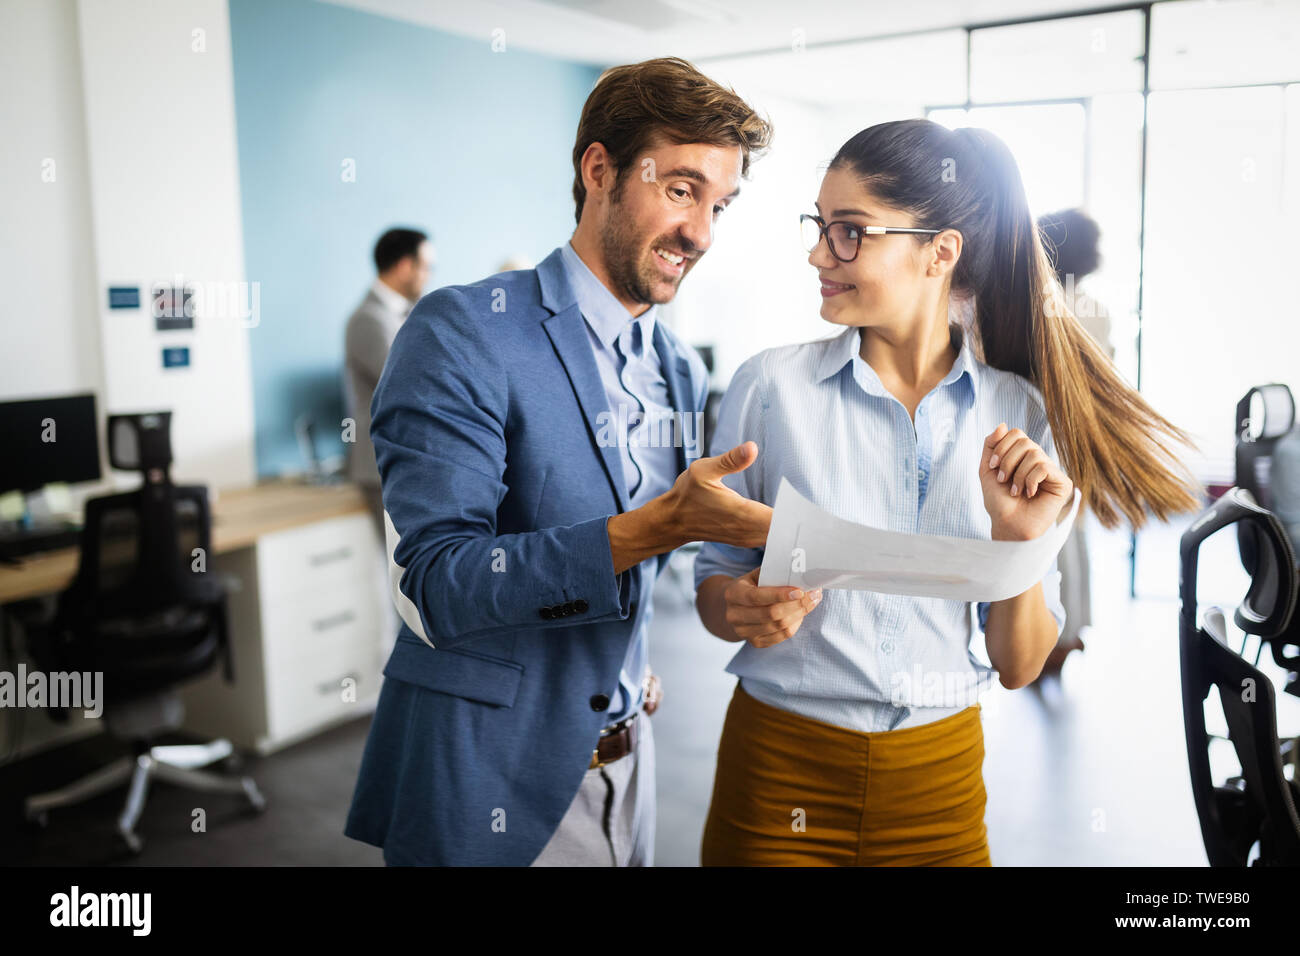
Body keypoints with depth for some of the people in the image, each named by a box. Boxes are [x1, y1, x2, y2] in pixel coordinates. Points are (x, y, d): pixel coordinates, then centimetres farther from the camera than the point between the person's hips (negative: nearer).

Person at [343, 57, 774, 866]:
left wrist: (634, 662, 1)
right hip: (489, 782, -6)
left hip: (625, 764, 6)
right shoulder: (462, 333, -16)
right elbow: (431, 587, -24)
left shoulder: (683, 373, 7)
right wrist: (662, 523, -30)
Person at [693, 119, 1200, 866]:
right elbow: (715, 583, -2)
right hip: (783, 774, -1)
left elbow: (1018, 666, -2)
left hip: (941, 779, 2)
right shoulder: (772, 385, -8)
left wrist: (1018, 540, -18)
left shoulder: (1018, 412, -4)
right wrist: (744, 611, -23)